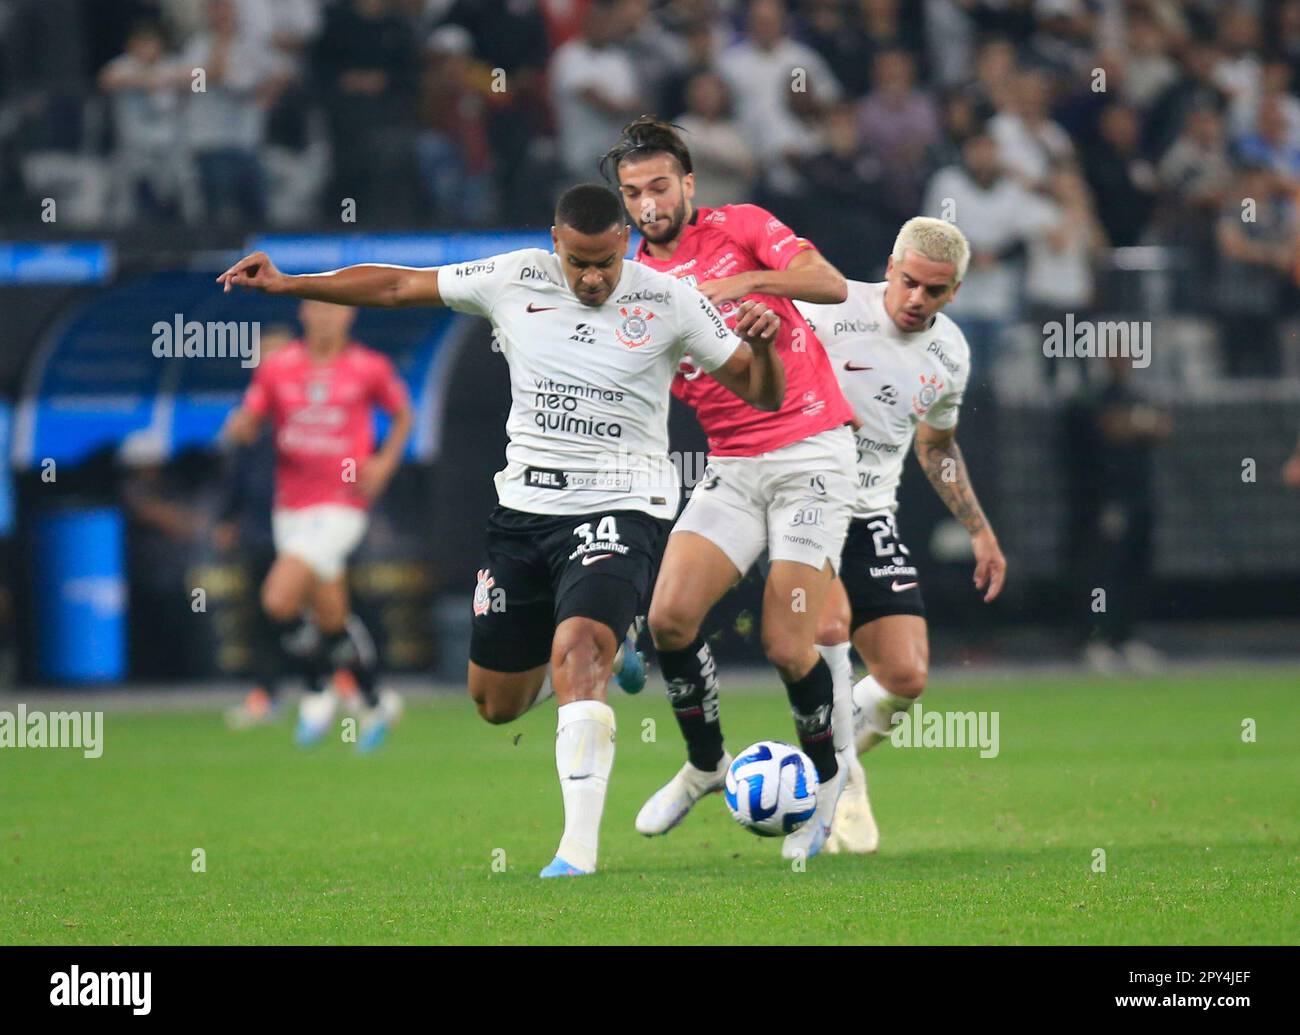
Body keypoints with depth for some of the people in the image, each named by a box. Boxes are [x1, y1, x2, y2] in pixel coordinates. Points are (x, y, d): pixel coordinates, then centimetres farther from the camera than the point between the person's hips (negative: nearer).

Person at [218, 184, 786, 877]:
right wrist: (285, 284, 9)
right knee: (495, 703, 11)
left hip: (618, 508, -4)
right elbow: (400, 287, 10)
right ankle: (600, 658, 45)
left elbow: (761, 393, 1)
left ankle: (579, 847, -31)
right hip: (524, 503, 4)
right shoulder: (515, 281, 2)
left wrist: (761, 344, -22)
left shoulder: (668, 302, -4)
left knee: (576, 652, -30)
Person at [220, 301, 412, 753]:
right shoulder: (277, 367, 3)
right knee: (332, 619, 11)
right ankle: (375, 703, 31)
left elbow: (403, 415, 14)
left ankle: (317, 691, 2)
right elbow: (243, 427, 7)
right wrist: (242, 426, -17)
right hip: (290, 508, 4)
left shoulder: (370, 368, -3)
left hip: (340, 506, -4)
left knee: (279, 601, -20)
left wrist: (384, 463, -2)